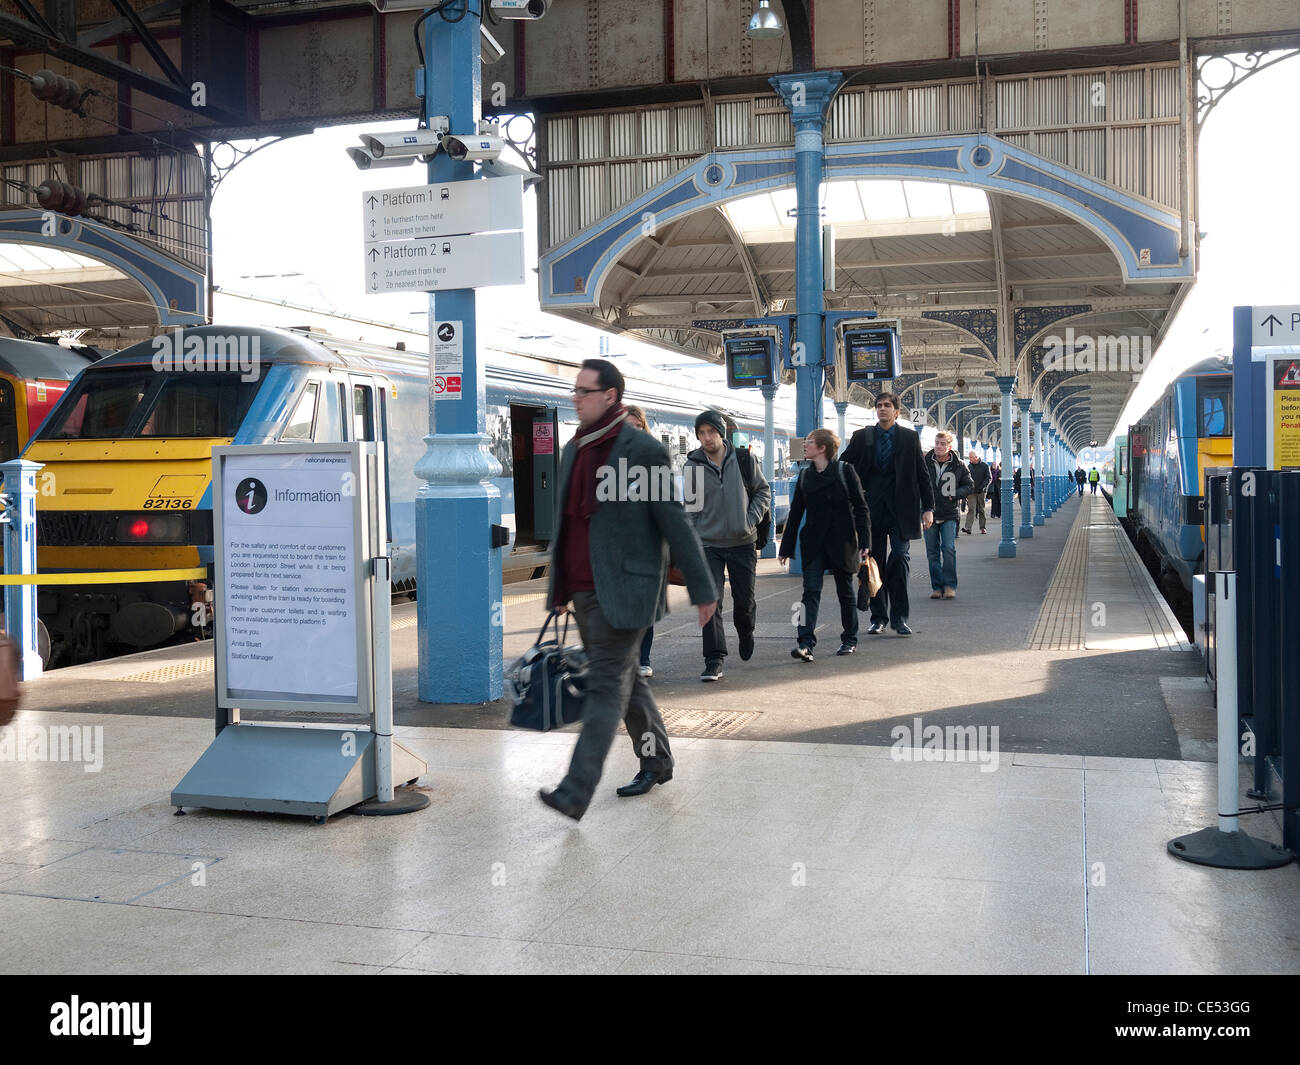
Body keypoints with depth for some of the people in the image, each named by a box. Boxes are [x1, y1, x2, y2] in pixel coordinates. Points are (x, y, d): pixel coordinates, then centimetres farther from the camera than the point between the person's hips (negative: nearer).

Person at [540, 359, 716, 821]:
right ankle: (656, 760, 34)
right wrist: (559, 585, 21)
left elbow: (675, 522, -9)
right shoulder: (573, 450, 12)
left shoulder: (643, 450, -10)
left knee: (605, 685, -9)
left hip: (622, 589, -8)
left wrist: (702, 589, -8)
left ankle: (576, 792, -12)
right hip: (582, 589, 8)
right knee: (624, 679, 17)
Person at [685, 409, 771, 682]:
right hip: (708, 545, 0)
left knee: (745, 601, 9)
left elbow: (763, 491, 8)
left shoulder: (744, 460, -2)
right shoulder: (694, 465, -1)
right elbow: (690, 507, 7)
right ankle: (714, 661, -5)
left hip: (742, 543, 0)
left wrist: (751, 520, -6)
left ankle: (745, 634, 42)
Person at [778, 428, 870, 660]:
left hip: (842, 541, -3)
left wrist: (864, 542, -10)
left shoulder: (845, 471, -4)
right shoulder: (804, 477, 8)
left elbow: (860, 508, -4)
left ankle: (849, 640, 23)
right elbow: (795, 513, 12)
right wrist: (786, 548, 10)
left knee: (845, 591, 8)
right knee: (811, 590, -9)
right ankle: (806, 643, -17)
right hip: (813, 543, 3)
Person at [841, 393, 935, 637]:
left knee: (900, 557, -6)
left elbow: (922, 474, 6)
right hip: (872, 507, 1)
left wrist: (928, 508, 2)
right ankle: (878, 617, 13)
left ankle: (899, 617, 1)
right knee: (875, 562, 5)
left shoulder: (909, 437, 6)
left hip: (901, 508, -1)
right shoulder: (862, 437, 7)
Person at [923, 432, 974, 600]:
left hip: (949, 515, -1)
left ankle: (950, 586, -2)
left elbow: (970, 485, 11)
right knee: (932, 552, 4)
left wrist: (955, 494, -6)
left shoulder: (958, 465, 1)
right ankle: (937, 586, 13)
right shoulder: (924, 463, 0)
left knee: (949, 549, -12)